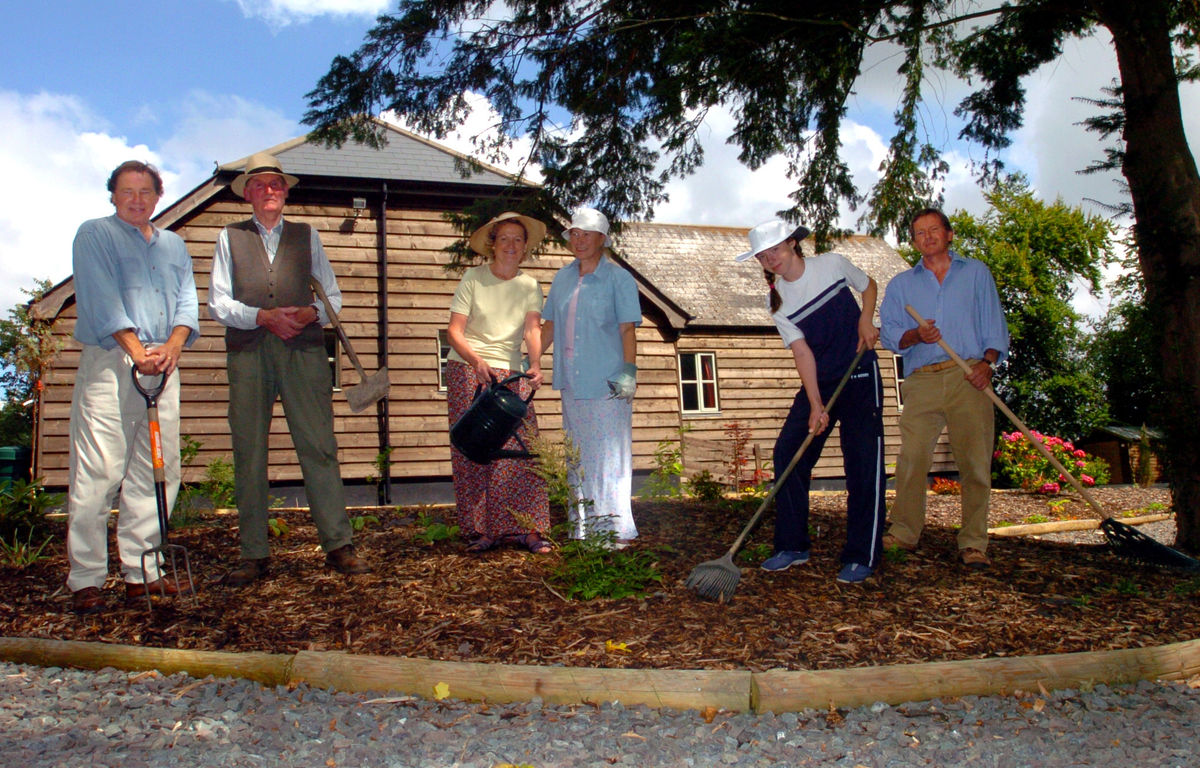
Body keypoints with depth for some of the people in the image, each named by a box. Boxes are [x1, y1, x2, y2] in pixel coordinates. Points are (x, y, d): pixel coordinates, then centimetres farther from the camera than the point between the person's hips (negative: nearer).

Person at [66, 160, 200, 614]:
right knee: (98, 473, -8)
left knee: (159, 471, 4)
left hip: (162, 367, 5)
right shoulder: (94, 235, 6)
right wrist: (136, 350, -17)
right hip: (109, 363, -5)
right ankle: (86, 580, -2)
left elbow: (187, 302, 11)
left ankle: (142, 572, 11)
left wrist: (173, 346, -8)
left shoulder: (173, 245, 22)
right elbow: (101, 299, -7)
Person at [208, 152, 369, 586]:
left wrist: (311, 313, -6)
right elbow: (217, 303, 7)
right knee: (248, 452, 0)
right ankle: (254, 555, 6)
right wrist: (264, 316, -9)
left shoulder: (306, 236, 19)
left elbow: (333, 295, 15)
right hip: (248, 353, 0)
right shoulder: (230, 238, 16)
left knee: (319, 447, -7)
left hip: (304, 350, 0)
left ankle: (338, 545, -5)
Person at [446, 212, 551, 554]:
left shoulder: (529, 286, 7)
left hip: (511, 374, 2)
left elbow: (533, 330, -8)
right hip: (466, 370, -2)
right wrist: (476, 361, -26)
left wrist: (536, 365, -28)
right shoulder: (473, 278, -1)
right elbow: (454, 330, -8)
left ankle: (525, 528, -3)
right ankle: (480, 531, 3)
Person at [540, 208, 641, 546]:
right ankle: (583, 529, 17)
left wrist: (629, 371, -16)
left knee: (610, 457, -4)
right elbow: (549, 325, 20)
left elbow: (627, 329, -5)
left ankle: (616, 529, 3)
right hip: (571, 384, 6)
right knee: (578, 458, 9)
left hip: (607, 384, -5)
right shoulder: (562, 278, 14)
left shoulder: (618, 278, -1)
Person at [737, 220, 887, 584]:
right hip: (818, 380, 3)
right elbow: (802, 352, -8)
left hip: (860, 376, -3)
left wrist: (866, 319, -7)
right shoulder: (776, 299, -2)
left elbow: (869, 285, 13)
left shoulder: (832, 264, -5)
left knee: (863, 463, -7)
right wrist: (815, 405, -17)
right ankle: (792, 546, 8)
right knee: (787, 452, -5)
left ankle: (861, 557, 1)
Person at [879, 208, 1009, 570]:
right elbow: (889, 333, 11)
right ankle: (904, 533, 8)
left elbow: (995, 323, 11)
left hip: (969, 378, -1)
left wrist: (987, 361, -6)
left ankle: (973, 543, 1)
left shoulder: (976, 272, 19)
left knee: (975, 460, -6)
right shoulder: (901, 284, 21)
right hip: (922, 381, 1)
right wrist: (916, 336, -10)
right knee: (911, 458, -5)